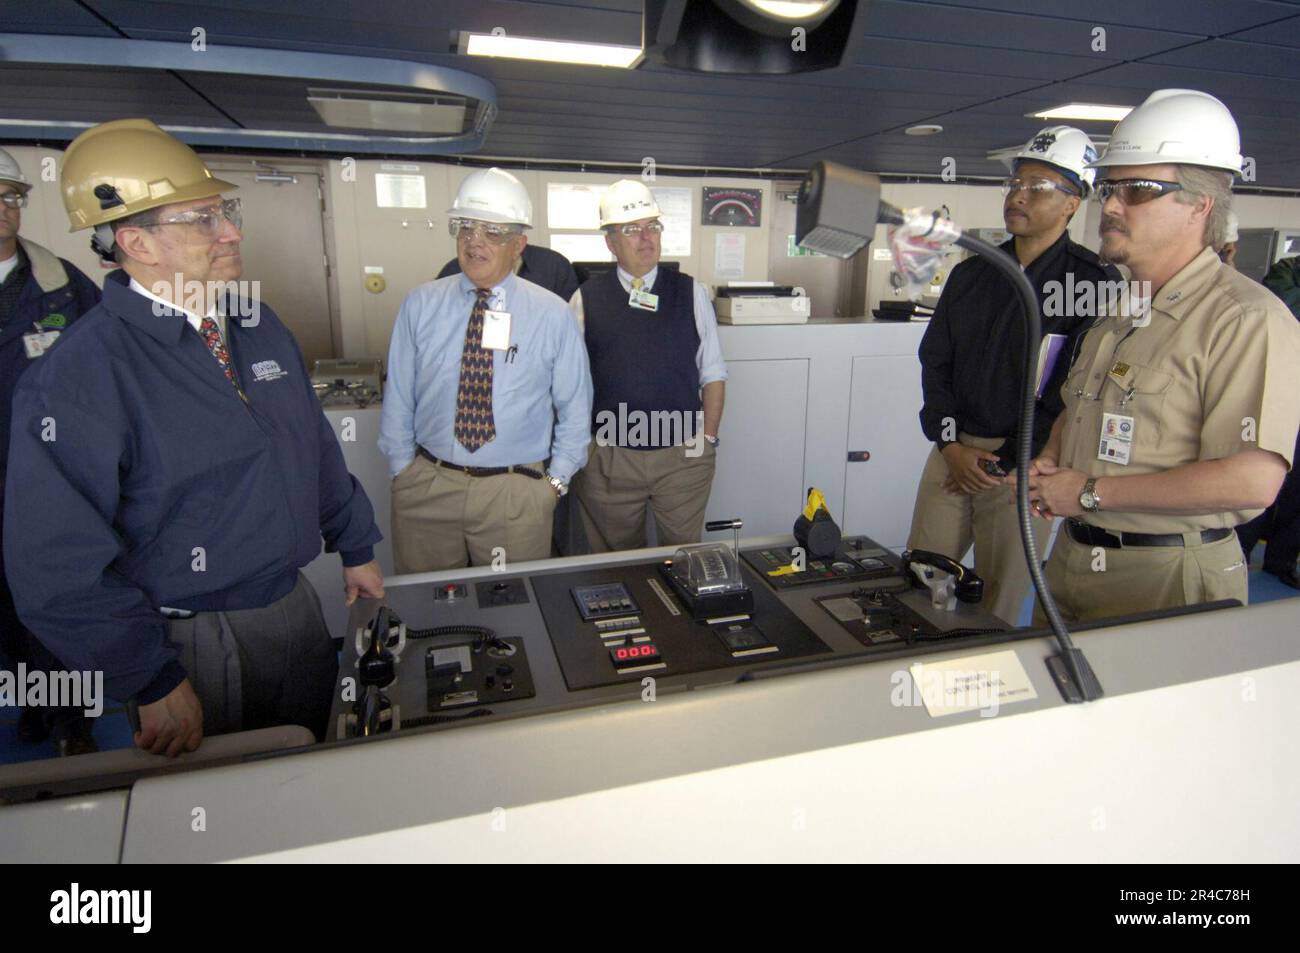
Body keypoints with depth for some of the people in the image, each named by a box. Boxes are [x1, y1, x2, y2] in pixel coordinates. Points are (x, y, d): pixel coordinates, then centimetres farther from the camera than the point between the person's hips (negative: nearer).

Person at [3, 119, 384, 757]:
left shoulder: (258, 323, 3)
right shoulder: (73, 380, -18)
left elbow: (315, 445, 11)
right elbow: (57, 568, -18)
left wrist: (356, 549, 14)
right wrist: (153, 683, -17)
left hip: (297, 604, 6)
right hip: (192, 643, -6)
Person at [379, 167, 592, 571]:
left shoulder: (552, 314, -4)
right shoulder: (420, 305, -1)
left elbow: (575, 408, 2)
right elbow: (398, 398, 4)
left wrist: (555, 482, -1)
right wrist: (404, 473, 3)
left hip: (516, 493, -1)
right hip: (425, 488, 2)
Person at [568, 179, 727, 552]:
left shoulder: (691, 293, 4)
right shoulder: (586, 300, 2)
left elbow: (713, 374, 5)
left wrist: (708, 439, -2)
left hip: (684, 455, 1)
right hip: (607, 460, 0)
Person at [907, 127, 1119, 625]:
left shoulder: (1095, 282, -7)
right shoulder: (971, 274, 10)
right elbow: (934, 360, 8)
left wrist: (1004, 465, -11)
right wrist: (950, 444, -5)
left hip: (1022, 465, -4)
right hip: (953, 451, 5)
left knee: (999, 605, 7)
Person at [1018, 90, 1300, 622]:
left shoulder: (1246, 318, -16)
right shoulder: (1118, 313, 12)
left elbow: (1252, 480, -25)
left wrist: (1090, 493, -21)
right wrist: (1049, 461, 1)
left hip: (1167, 583, -8)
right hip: (1072, 561, 8)